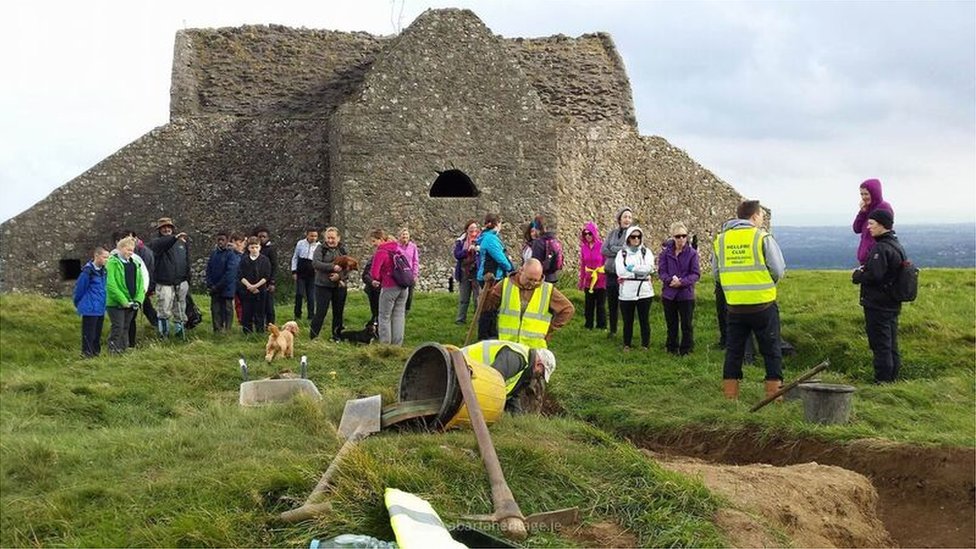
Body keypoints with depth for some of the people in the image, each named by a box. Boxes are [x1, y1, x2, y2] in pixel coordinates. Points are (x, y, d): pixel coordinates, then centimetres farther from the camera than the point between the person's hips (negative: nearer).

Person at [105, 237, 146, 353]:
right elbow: (111, 285, -17)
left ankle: (123, 350, 20)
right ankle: (113, 351, 0)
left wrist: (138, 300, -4)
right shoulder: (113, 262, -9)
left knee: (126, 328, 12)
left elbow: (140, 282, 10)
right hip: (116, 303, -6)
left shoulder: (134, 264, 12)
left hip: (131, 303, 6)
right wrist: (123, 301, -19)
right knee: (117, 327, -7)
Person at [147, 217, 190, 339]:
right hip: (165, 283, -4)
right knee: (165, 310, -10)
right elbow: (160, 245, -27)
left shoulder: (182, 242, 13)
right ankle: (163, 330, 5)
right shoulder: (157, 242, 0)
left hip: (181, 282, 4)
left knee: (180, 310, 11)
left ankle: (179, 329, 24)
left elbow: (187, 262, 17)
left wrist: (188, 280, 14)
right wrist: (174, 238, -42)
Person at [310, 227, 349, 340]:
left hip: (339, 285, 4)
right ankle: (312, 336, 0)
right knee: (321, 312, -6)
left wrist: (340, 275, -16)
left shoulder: (343, 250, 7)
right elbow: (315, 263, -16)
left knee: (338, 313, 9)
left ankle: (336, 337, 21)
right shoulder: (321, 249, -2)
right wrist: (332, 267, -24)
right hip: (323, 285, -3)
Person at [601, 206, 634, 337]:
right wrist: (620, 250, -11)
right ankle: (612, 330, 27)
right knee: (611, 304, 13)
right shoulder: (612, 233, 10)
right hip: (611, 272, 5)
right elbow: (603, 250, 0)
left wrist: (613, 249, -8)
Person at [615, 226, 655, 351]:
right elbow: (620, 271, -10)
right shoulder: (622, 253, 6)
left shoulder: (646, 252, 6)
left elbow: (648, 268, -12)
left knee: (644, 320, 4)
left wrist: (631, 268, -10)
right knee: (627, 320, 7)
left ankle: (645, 345, 15)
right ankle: (626, 344, 20)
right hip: (627, 292, 0)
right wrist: (640, 272, -9)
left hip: (644, 292, 0)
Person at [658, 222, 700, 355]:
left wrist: (682, 282, -21)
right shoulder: (666, 253, 0)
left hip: (686, 294, -2)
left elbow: (696, 274, -8)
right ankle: (672, 348, 25)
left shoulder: (692, 253, -5)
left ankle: (686, 349, 16)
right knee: (671, 324, 13)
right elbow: (661, 271, -3)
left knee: (686, 325, 4)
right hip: (668, 294, 2)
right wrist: (670, 280, -22)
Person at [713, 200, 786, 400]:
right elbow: (779, 270, -8)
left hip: (734, 306, 4)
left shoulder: (721, 239, 5)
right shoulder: (762, 237, -9)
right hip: (763, 305, -4)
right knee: (771, 351, 7)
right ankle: (774, 393, 8)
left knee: (734, 351, 12)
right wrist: (766, 282, 12)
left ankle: (730, 395, 14)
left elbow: (716, 272, 10)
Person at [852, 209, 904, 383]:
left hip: (877, 305, -10)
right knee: (891, 344, 15)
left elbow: (874, 276, -26)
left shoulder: (881, 248, -19)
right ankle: (892, 376, 21)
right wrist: (864, 270, 10)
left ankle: (883, 379, 0)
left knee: (880, 344, -4)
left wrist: (857, 275, -7)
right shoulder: (897, 246, 13)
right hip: (892, 304, 10)